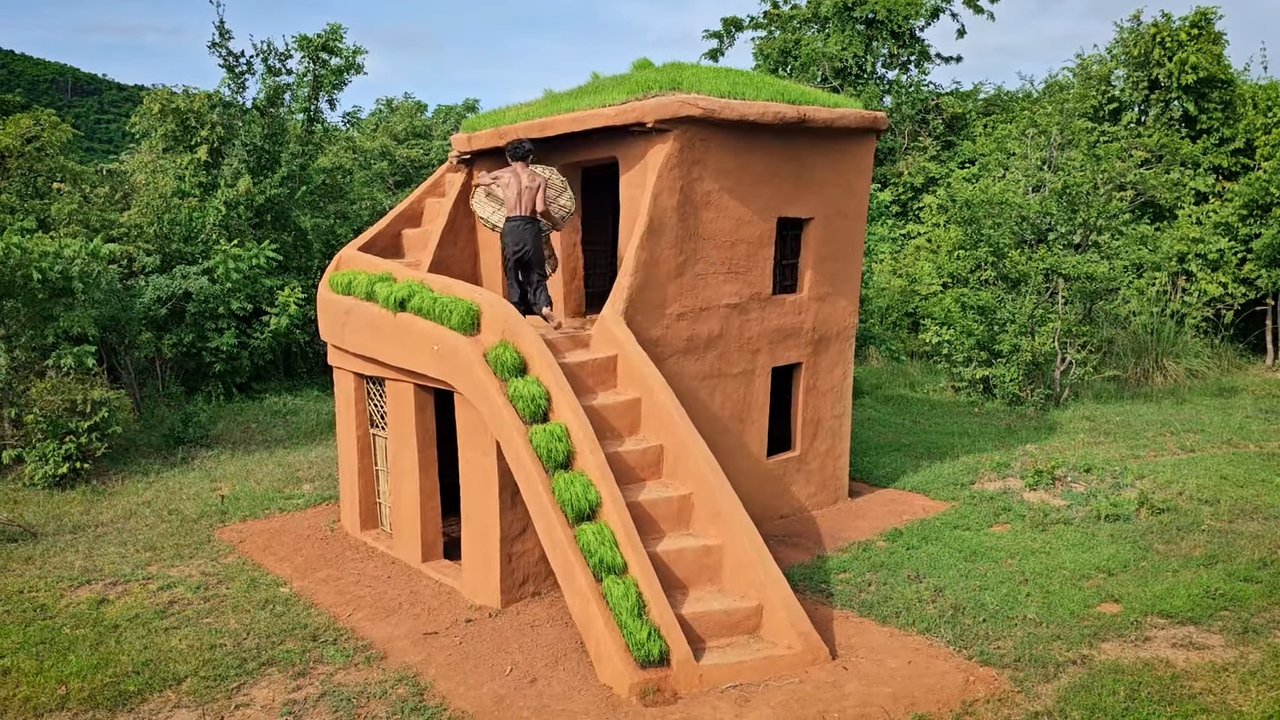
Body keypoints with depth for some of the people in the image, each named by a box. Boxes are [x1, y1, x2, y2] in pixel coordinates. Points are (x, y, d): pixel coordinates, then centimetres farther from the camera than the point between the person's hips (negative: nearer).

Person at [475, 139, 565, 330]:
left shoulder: (502, 175, 9)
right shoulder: (538, 179, 6)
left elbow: (478, 180, 29)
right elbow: (541, 209, -6)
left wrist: (484, 176, 53)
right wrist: (556, 223, 12)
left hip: (511, 227, 0)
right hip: (530, 227, 0)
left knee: (513, 276, 8)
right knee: (535, 274, 7)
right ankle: (544, 306, -19)